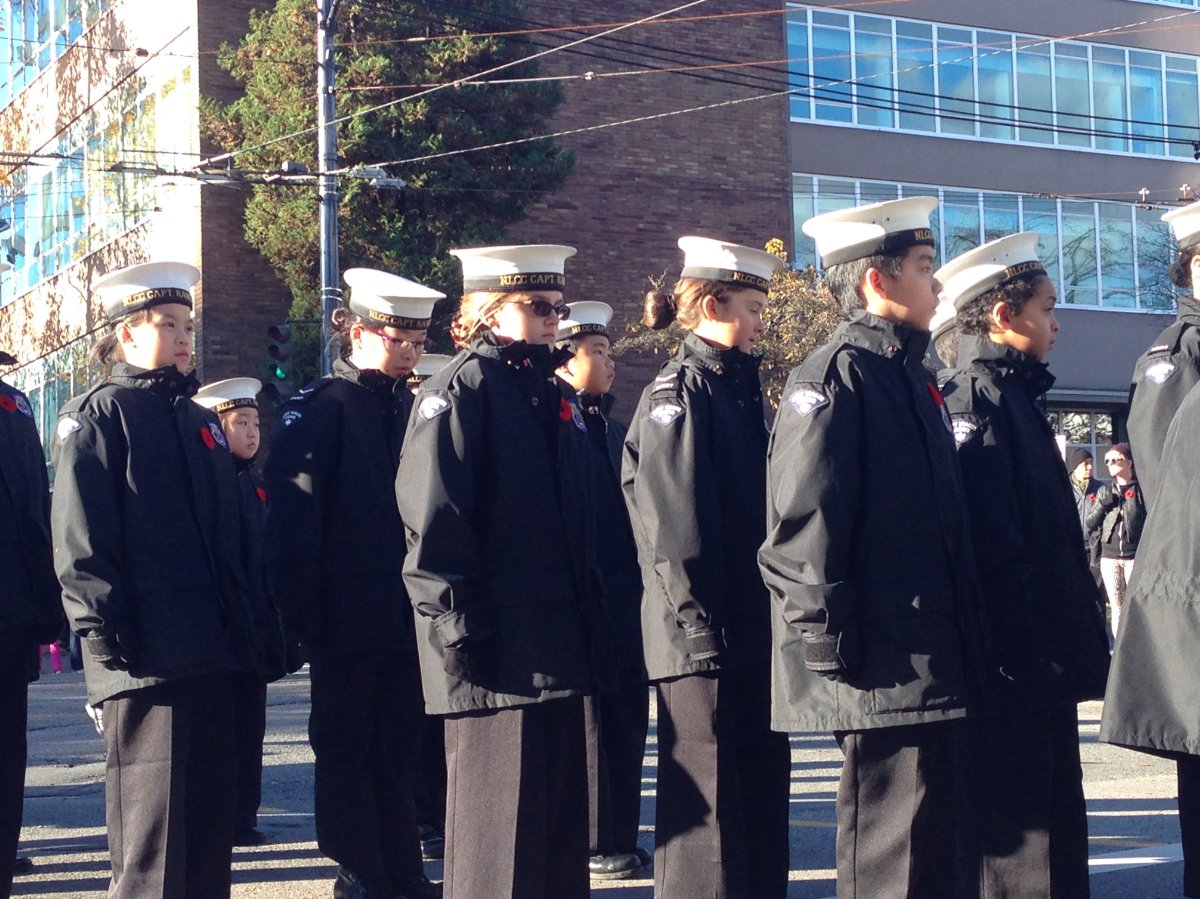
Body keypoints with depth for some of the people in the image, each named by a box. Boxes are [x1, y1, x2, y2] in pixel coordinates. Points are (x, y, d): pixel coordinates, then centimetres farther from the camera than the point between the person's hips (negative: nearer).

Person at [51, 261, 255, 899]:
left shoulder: (199, 421, 20)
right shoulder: (97, 415, -2)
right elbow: (80, 539, -11)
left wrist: (241, 624, 17)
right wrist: (104, 632, -17)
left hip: (209, 653, 7)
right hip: (145, 656, -7)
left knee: (210, 810, 10)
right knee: (152, 823, -5)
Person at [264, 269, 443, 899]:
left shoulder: (411, 410, 13)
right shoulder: (320, 409, -6)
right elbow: (293, 519, -12)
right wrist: (302, 612, -16)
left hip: (407, 615, 6)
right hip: (347, 619, -6)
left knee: (398, 745, 10)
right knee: (346, 745, 4)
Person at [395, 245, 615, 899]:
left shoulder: (552, 395, 17)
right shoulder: (461, 390, -8)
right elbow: (432, 520, -15)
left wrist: (591, 620, 19)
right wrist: (459, 626, -19)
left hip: (557, 646, 8)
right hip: (497, 655, -8)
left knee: (561, 812, 13)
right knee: (500, 828, -3)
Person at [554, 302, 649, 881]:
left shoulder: (613, 428, 16)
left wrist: (640, 584, 12)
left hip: (623, 599, 8)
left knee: (625, 720, 11)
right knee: (587, 723, 0)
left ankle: (620, 837, 20)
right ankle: (593, 843, 8)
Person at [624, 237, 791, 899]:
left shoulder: (741, 389, 17)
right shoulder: (676, 393, -9)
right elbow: (672, 525, -16)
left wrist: (775, 616, 14)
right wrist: (701, 624, -20)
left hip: (755, 632, 8)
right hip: (705, 640, -8)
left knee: (762, 789, 12)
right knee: (707, 800, -2)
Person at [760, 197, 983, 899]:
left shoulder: (911, 375, 18)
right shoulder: (838, 372, -11)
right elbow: (804, 522, -18)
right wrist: (829, 643, -19)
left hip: (930, 666, 9)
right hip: (882, 669, -9)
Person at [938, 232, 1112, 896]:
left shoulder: (1013, 396, 19)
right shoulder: (979, 397, -12)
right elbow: (992, 540, -21)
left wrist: (1078, 638, 19)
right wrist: (1021, 652, -23)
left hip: (1037, 665, 10)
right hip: (1016, 666, -10)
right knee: (1015, 839, -5)